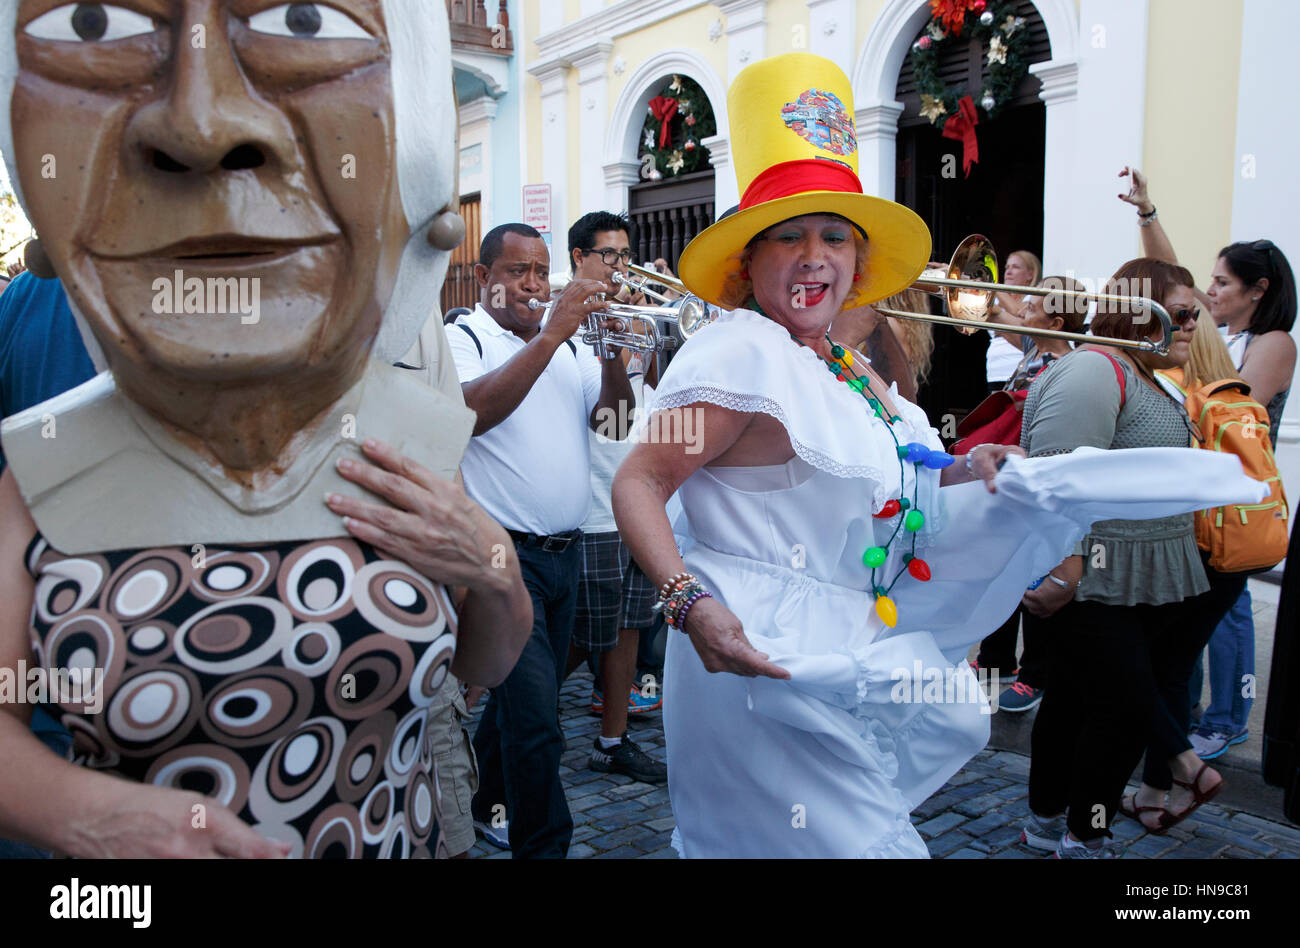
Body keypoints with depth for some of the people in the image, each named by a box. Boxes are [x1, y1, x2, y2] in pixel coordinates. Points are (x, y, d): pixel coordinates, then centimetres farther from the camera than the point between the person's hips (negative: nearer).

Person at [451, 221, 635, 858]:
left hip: (564, 551, 7)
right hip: (503, 552, -7)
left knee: (525, 696, 19)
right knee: (536, 715, -11)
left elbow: (615, 421, 6)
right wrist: (549, 334, -25)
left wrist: (612, 350, -10)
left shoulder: (569, 347, 14)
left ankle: (482, 803, 39)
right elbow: (472, 412, -24)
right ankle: (543, 846, 3)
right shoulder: (461, 339, -4)